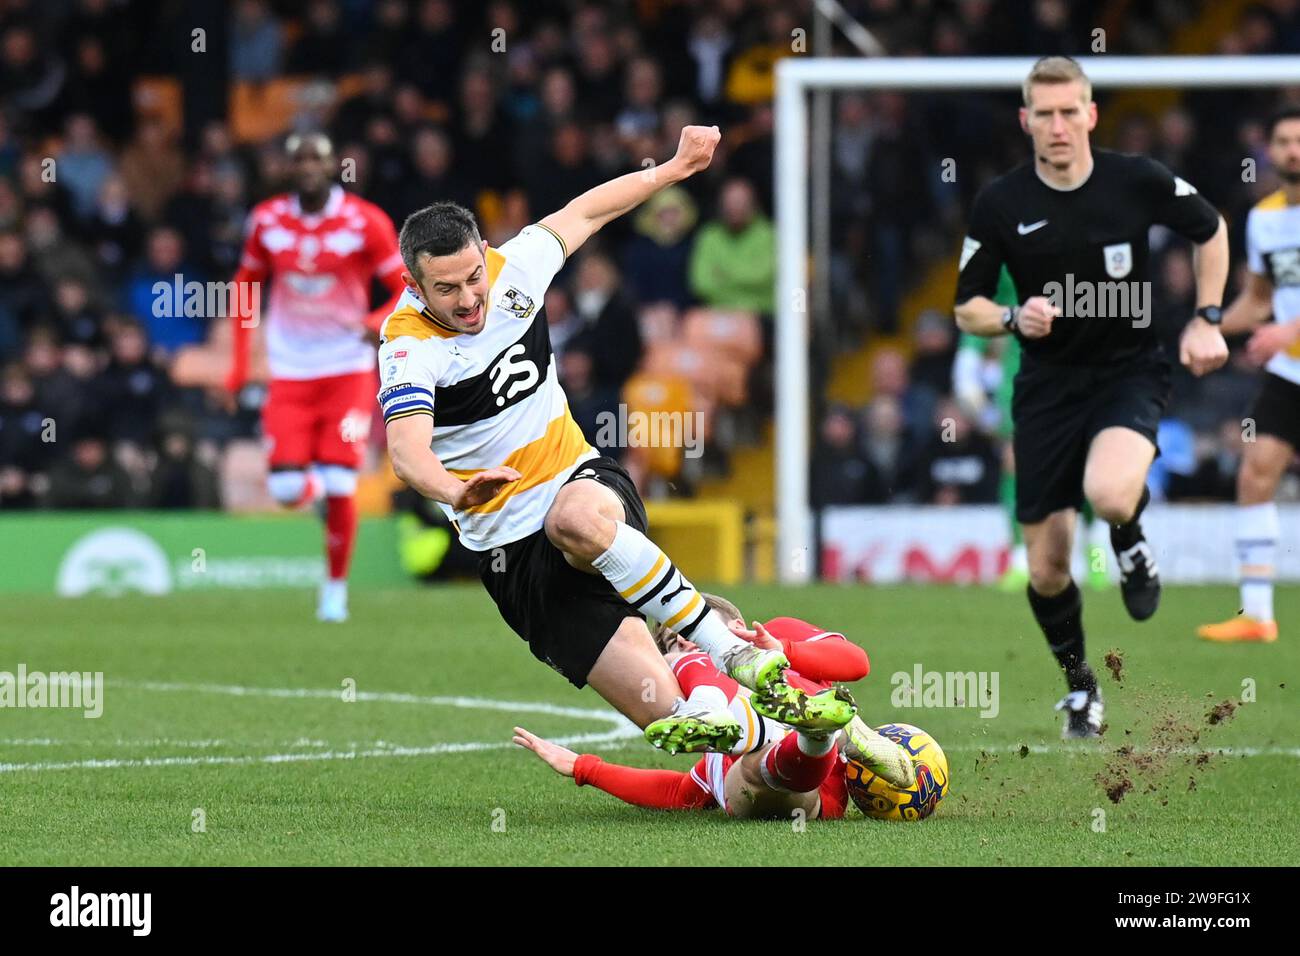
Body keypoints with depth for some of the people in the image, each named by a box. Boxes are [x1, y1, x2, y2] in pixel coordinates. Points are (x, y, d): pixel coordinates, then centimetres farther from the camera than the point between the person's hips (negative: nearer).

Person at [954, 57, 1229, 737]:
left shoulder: (1137, 181, -9)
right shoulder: (1001, 203, -7)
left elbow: (1210, 229, 10)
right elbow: (967, 308, 1)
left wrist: (1207, 319, 3)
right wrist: (1012, 319, -20)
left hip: (1129, 370, -2)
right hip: (1047, 387, 2)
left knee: (1109, 495, -34)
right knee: (1046, 571, 1)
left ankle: (1131, 541, 4)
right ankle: (1079, 685, 28)